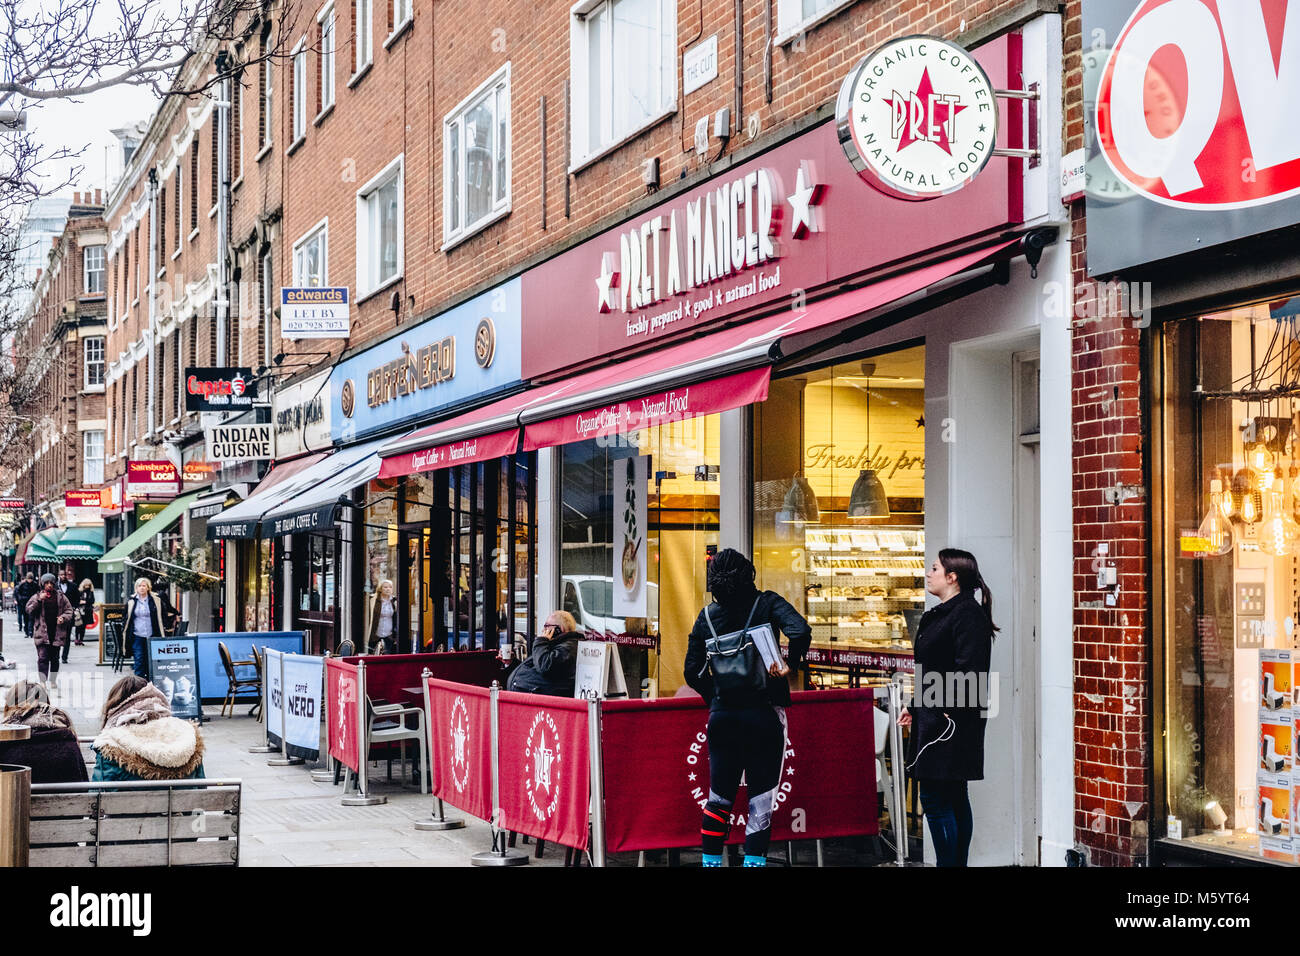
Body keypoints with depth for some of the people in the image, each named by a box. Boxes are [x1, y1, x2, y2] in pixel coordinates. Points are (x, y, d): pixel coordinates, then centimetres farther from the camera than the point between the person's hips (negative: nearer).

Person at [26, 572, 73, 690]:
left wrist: (63, 617, -10)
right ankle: (43, 681, -11)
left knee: (54, 658, 9)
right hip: (42, 632, -2)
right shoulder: (37, 596, 4)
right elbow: (29, 610, -4)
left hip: (57, 632, 2)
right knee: (43, 657, -10)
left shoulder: (60, 597, 7)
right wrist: (39, 600, -15)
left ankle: (53, 680, 21)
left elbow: (69, 610, 11)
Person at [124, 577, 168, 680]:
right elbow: (126, 619, 13)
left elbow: (161, 619, 7)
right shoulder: (131, 601, 6)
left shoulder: (156, 601, 3)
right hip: (137, 636, 0)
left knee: (150, 662, 4)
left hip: (151, 636, 0)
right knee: (139, 660, -7)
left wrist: (163, 635, 1)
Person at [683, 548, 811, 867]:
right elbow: (800, 631, -24)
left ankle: (710, 862, 18)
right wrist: (790, 665, -10)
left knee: (719, 796, 15)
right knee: (761, 799, 4)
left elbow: (693, 671, 3)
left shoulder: (707, 616, 3)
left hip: (722, 717, 3)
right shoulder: (767, 604, -6)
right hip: (763, 715, -3)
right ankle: (753, 862, 0)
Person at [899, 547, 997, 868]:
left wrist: (950, 712, -21)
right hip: (933, 719, 10)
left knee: (936, 799, -9)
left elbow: (969, 670, -21)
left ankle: (948, 862, -5)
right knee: (954, 799, 12)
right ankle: (957, 862, 17)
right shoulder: (940, 614, 17)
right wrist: (915, 707, 19)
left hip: (950, 722, -10)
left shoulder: (968, 613, -14)